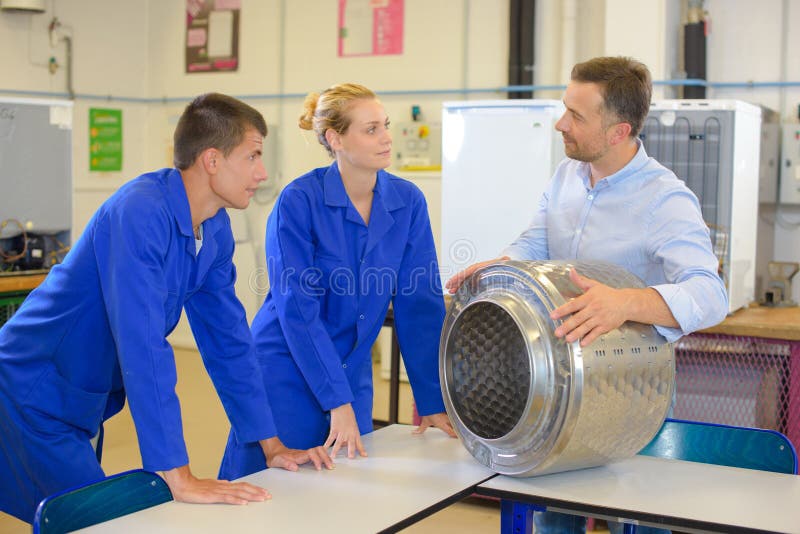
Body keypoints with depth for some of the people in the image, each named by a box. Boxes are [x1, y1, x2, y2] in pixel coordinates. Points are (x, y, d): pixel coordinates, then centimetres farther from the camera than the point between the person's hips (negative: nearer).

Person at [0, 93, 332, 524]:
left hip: (85, 404, 8)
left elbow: (227, 339, 4)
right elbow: (143, 349, -34)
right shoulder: (139, 213, -29)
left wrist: (271, 446, 3)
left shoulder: (216, 230, -2)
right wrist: (179, 478, -35)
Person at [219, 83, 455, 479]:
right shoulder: (298, 201, -16)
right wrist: (338, 402, -19)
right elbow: (298, 310, -18)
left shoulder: (408, 202, -3)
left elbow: (420, 303, -2)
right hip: (284, 375, -4)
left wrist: (432, 401, -4)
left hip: (353, 378, 5)